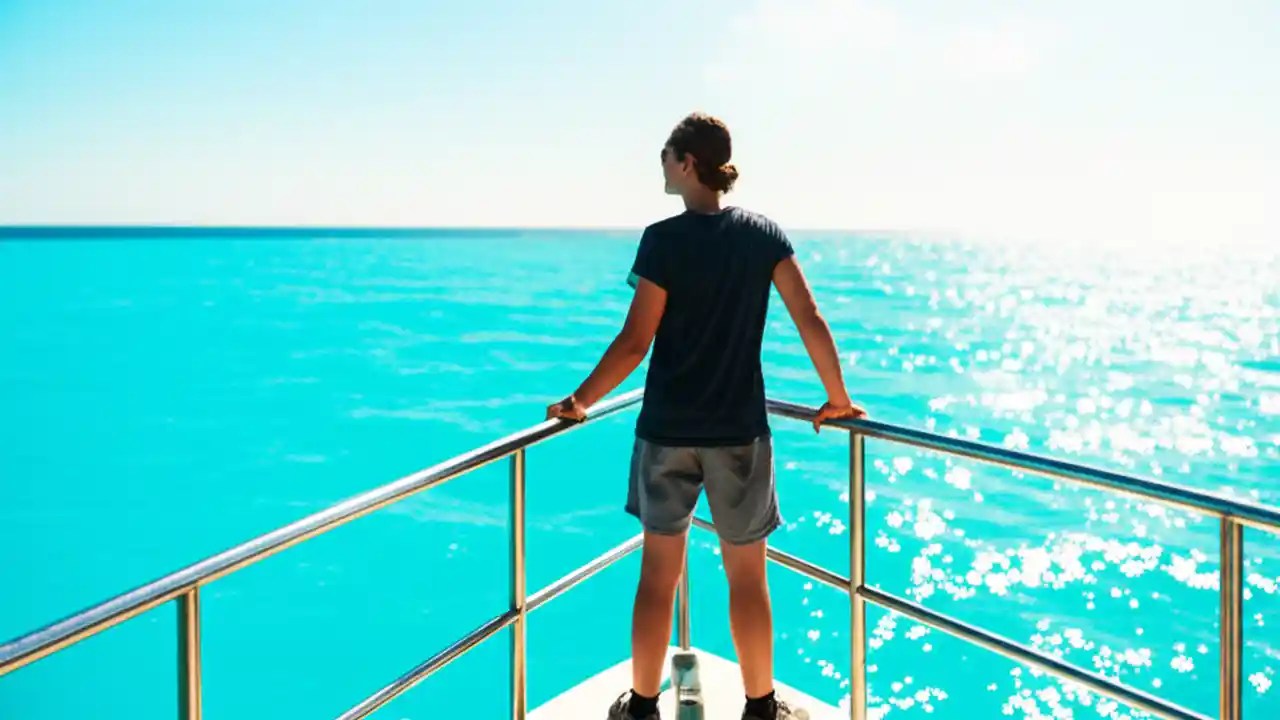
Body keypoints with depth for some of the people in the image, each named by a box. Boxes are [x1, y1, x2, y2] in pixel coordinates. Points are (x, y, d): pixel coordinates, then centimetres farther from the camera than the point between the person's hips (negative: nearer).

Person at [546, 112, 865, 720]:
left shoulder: (663, 239, -10)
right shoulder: (765, 234, -1)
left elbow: (635, 342, -12)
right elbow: (810, 320, -4)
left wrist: (579, 402, -1)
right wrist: (837, 400, 7)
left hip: (667, 429, -1)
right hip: (740, 430, 2)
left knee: (658, 572, 11)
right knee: (747, 577, 12)